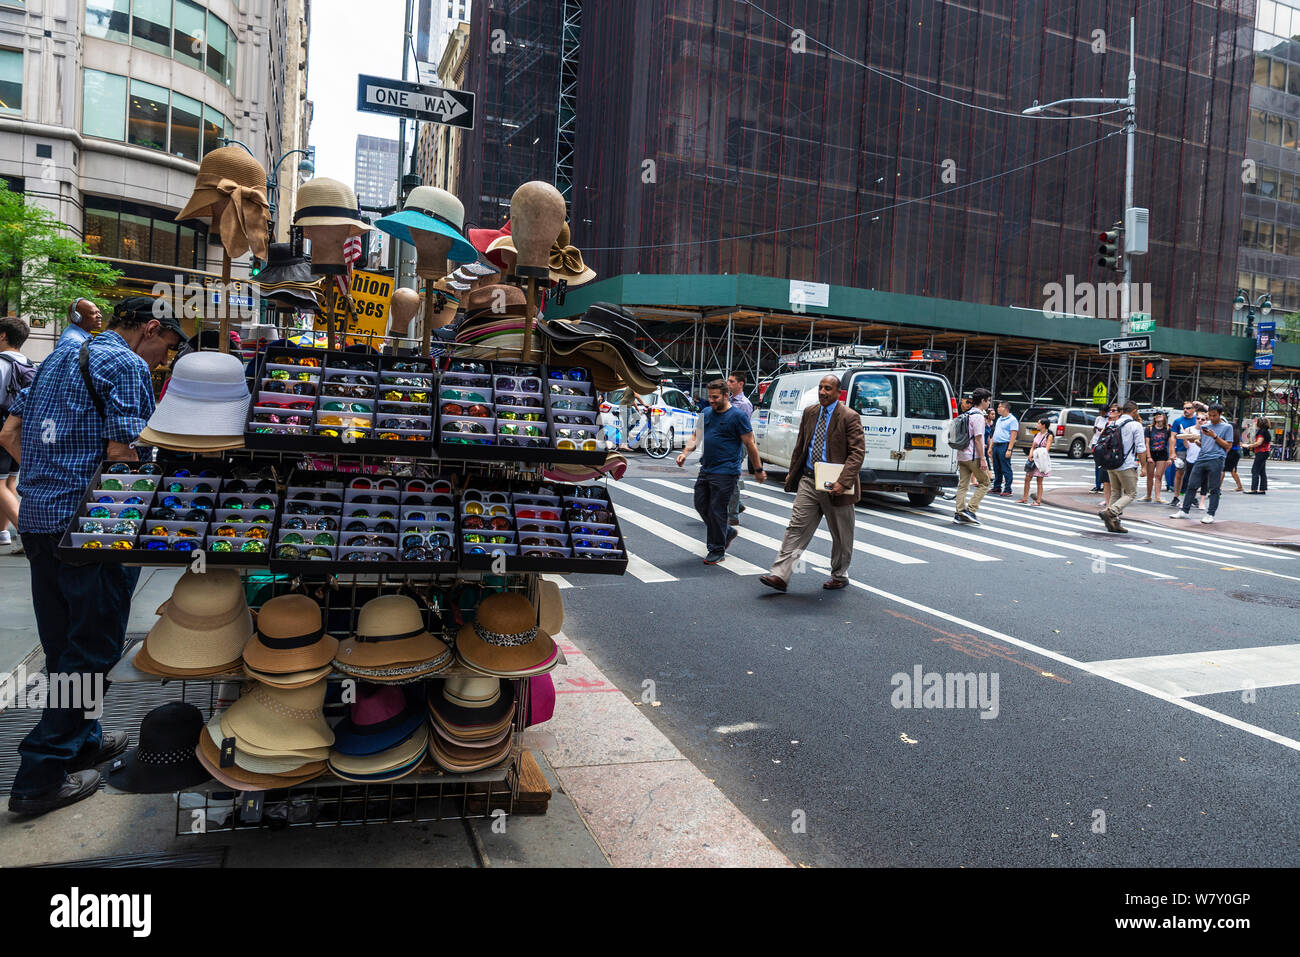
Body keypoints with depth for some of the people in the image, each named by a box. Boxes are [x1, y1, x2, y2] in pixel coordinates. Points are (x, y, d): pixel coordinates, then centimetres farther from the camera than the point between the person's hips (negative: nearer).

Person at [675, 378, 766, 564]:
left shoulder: (737, 416, -8)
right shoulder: (706, 413, 11)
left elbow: (750, 445, -6)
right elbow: (696, 437, 17)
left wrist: (758, 470, -4)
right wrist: (685, 453, -2)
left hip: (725, 473, -7)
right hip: (705, 470, 7)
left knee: (716, 510, -3)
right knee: (701, 505, 12)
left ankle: (717, 551, 11)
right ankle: (727, 533, 33)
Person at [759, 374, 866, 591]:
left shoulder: (850, 417, -10)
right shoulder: (810, 413, 9)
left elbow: (858, 452, -15)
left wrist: (843, 482, -24)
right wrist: (792, 472, 15)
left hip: (834, 486, -4)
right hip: (808, 480, 5)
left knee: (841, 536, 10)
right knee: (796, 528, -2)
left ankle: (839, 576, 29)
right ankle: (780, 576, -4)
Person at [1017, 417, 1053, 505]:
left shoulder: (1049, 436, -6)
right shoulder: (1038, 435, 14)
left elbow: (1046, 449, -13)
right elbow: (1033, 447, 12)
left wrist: (1036, 454, -16)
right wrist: (1030, 455, -6)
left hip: (1041, 460, -7)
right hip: (1033, 459, 7)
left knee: (1039, 481, -2)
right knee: (1027, 478, 5)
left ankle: (1038, 501, 4)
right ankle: (1025, 498, 13)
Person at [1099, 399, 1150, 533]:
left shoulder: (1114, 423, 10)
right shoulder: (1136, 425, -7)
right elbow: (1141, 448, -9)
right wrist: (1144, 467, -3)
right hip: (1127, 466, -6)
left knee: (1115, 493, 13)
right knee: (1131, 494, 2)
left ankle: (1113, 523, 10)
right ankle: (1109, 512, -17)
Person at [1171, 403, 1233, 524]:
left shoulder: (1227, 427, 5)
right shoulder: (1204, 426, 19)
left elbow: (1228, 446, 0)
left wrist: (1214, 436, -8)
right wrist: (1196, 441, 2)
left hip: (1216, 460, -5)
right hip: (1201, 459, 5)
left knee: (1213, 489, -2)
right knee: (1191, 486, 3)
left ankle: (1210, 514, 1)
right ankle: (1184, 511, 9)